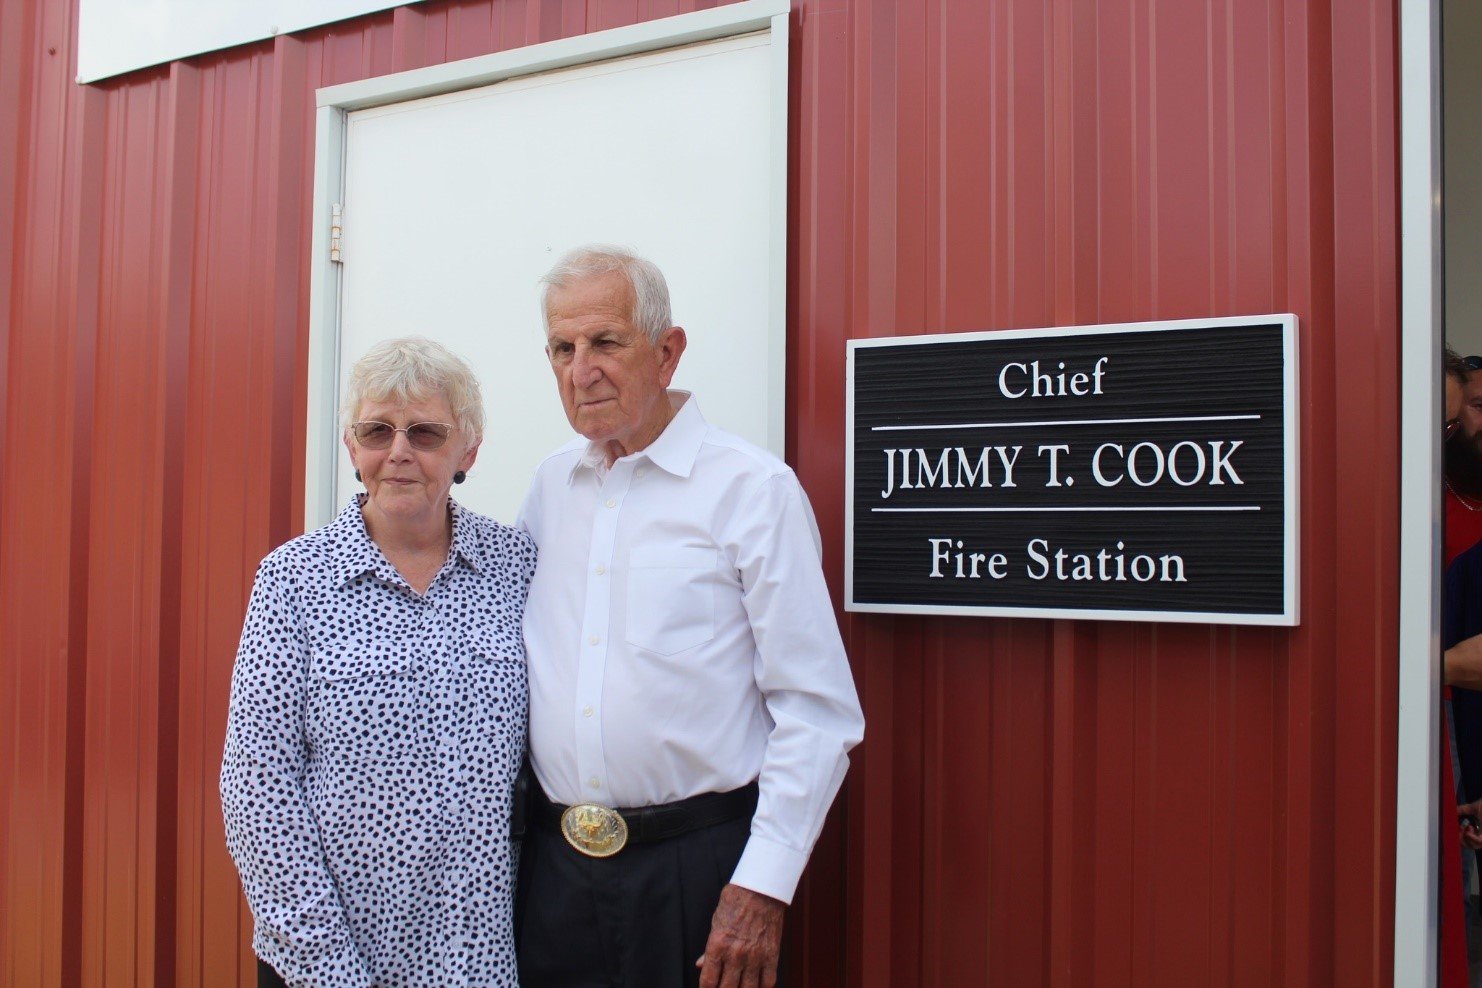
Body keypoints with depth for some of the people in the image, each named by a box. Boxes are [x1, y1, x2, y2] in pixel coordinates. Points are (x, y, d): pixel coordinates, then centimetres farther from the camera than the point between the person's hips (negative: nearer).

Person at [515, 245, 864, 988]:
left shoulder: (752, 488, -9)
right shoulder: (548, 486, 8)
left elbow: (819, 712, -11)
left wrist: (763, 885, -14)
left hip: (698, 866, -4)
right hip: (554, 861, 5)